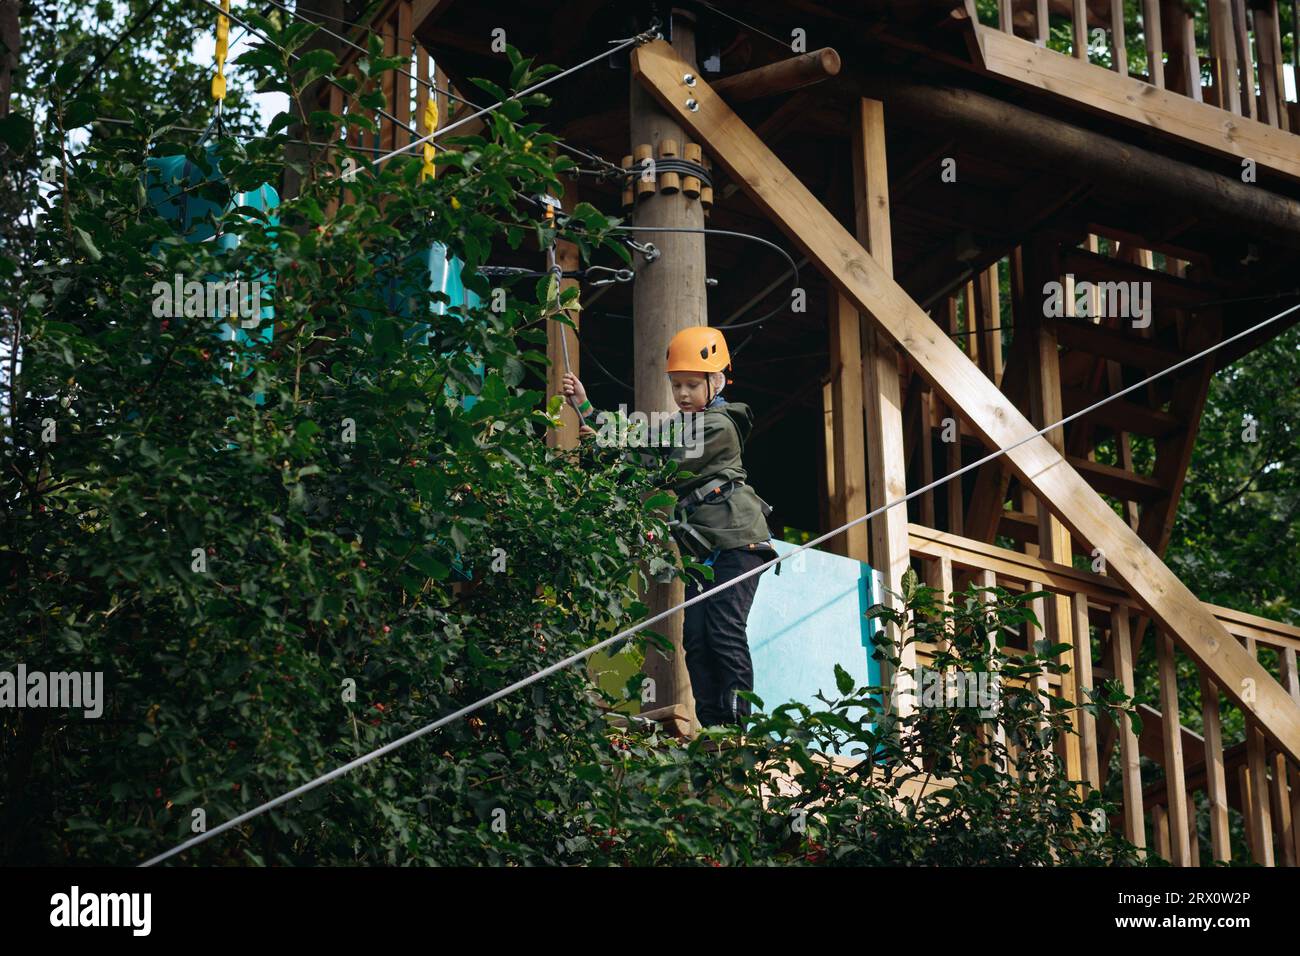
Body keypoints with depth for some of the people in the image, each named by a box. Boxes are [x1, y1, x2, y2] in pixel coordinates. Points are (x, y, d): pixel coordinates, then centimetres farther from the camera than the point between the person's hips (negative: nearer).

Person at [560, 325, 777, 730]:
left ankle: (737, 724, -14)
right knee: (696, 633, -1)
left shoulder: (720, 425, -6)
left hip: (736, 540, -8)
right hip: (701, 548, 8)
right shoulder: (681, 425, 22)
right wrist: (586, 407, 5)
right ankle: (711, 727, -2)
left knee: (726, 630, -15)